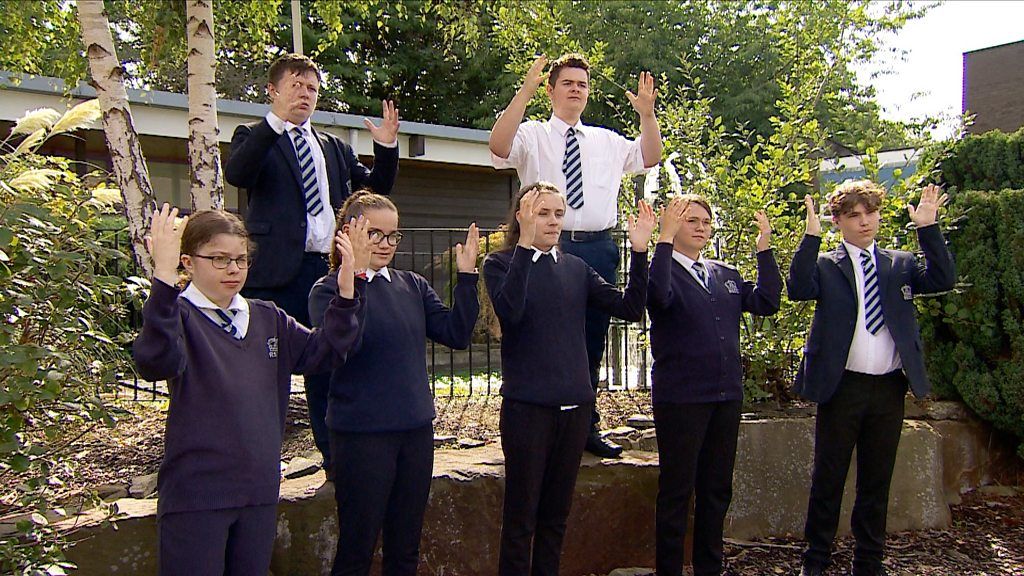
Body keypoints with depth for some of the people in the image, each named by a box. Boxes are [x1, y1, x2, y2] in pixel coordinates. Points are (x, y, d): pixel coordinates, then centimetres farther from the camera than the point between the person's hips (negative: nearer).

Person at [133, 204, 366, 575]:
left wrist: (346, 293, -4)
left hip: (260, 490, 6)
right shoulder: (178, 315, -10)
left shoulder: (268, 319, 10)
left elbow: (323, 351, 11)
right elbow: (155, 363, -30)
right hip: (196, 493, -6)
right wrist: (163, 277, -42)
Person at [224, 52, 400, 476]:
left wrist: (386, 148, 4)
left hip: (329, 270, 5)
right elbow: (236, 173, -17)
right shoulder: (255, 138, 5)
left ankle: (336, 457, 21)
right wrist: (277, 120, -27)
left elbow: (374, 190, 21)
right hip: (278, 270, -5)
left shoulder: (334, 148, 21)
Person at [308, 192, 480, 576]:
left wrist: (467, 277, -9)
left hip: (416, 429, 5)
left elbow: (457, 335, 0)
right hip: (362, 433, -5)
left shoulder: (413, 286, 8)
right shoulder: (329, 289, -6)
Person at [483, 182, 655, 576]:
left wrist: (639, 252, -10)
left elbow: (629, 308, 1)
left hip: (575, 405, 5)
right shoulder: (501, 263, -3)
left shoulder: (576, 268, 10)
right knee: (521, 517, 3)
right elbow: (509, 311, -23)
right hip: (527, 405, -4)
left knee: (556, 514, 15)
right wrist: (525, 243, -28)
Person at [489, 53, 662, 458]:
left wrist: (647, 113, -2)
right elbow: (499, 147, -15)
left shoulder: (607, 141, 18)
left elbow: (649, 158, 12)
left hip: (599, 248, 4)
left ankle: (587, 426, 24)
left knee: (594, 340, 11)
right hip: (549, 245, -4)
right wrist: (524, 94, -24)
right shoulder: (532, 135, 4)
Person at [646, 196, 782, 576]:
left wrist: (764, 247, -1)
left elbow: (766, 302, 3)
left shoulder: (726, 275, 15)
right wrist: (665, 238, -28)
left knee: (717, 490, 14)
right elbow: (659, 296, -27)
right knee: (676, 491, 3)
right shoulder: (663, 269, -4)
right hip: (680, 398, -6)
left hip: (726, 396, 6)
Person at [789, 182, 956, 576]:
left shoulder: (900, 264, 11)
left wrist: (928, 229, -11)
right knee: (828, 478, 6)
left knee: (877, 480, 13)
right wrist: (811, 236, -22)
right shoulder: (825, 265, 1)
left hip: (889, 388, 3)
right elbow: (798, 290, -18)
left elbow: (943, 280, -5)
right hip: (842, 386, -3)